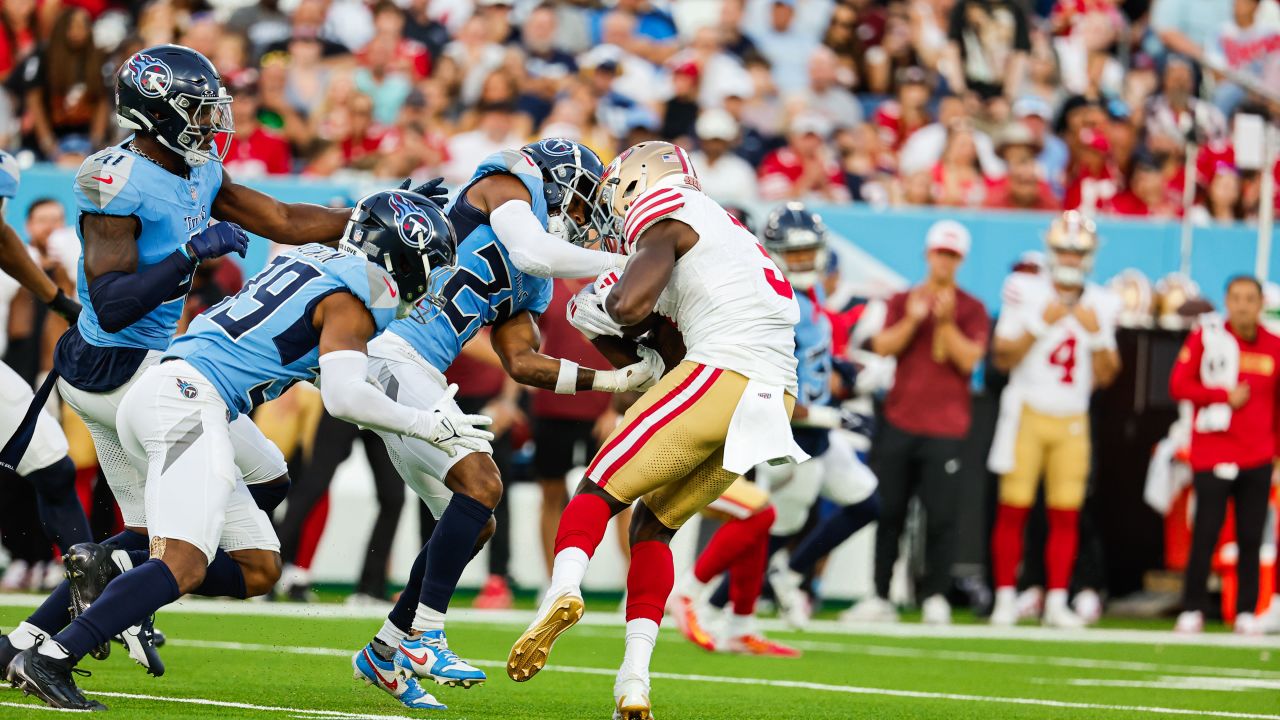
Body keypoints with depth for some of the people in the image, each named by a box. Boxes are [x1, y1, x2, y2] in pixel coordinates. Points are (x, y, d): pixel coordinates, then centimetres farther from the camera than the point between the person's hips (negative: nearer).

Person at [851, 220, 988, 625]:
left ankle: (935, 596, 0)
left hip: (945, 428, -3)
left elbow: (969, 359, -6)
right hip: (899, 421, 3)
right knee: (888, 511, 3)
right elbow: (882, 348, 0)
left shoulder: (971, 309, 5)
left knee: (940, 514, -8)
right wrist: (912, 321, -13)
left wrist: (945, 323, -15)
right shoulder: (902, 302, 13)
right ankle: (880, 596, 8)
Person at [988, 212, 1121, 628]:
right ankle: (1005, 599, 0)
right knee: (1014, 508, -5)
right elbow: (1003, 359, -6)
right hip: (1027, 415, -3)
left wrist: (1097, 335, -9)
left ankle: (1057, 603, 3)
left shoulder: (1101, 306, 7)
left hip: (1072, 421, 3)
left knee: (1066, 513, -1)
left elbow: (1104, 376, 6)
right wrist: (1039, 325, -16)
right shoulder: (1026, 292, -3)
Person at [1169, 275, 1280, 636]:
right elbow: (1179, 385, -3)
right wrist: (1225, 396, -11)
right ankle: (1192, 611, 2)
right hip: (1212, 455, -3)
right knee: (1205, 535, -5)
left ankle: (1246, 613, 10)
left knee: (1251, 538, 2)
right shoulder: (1206, 336, -1)